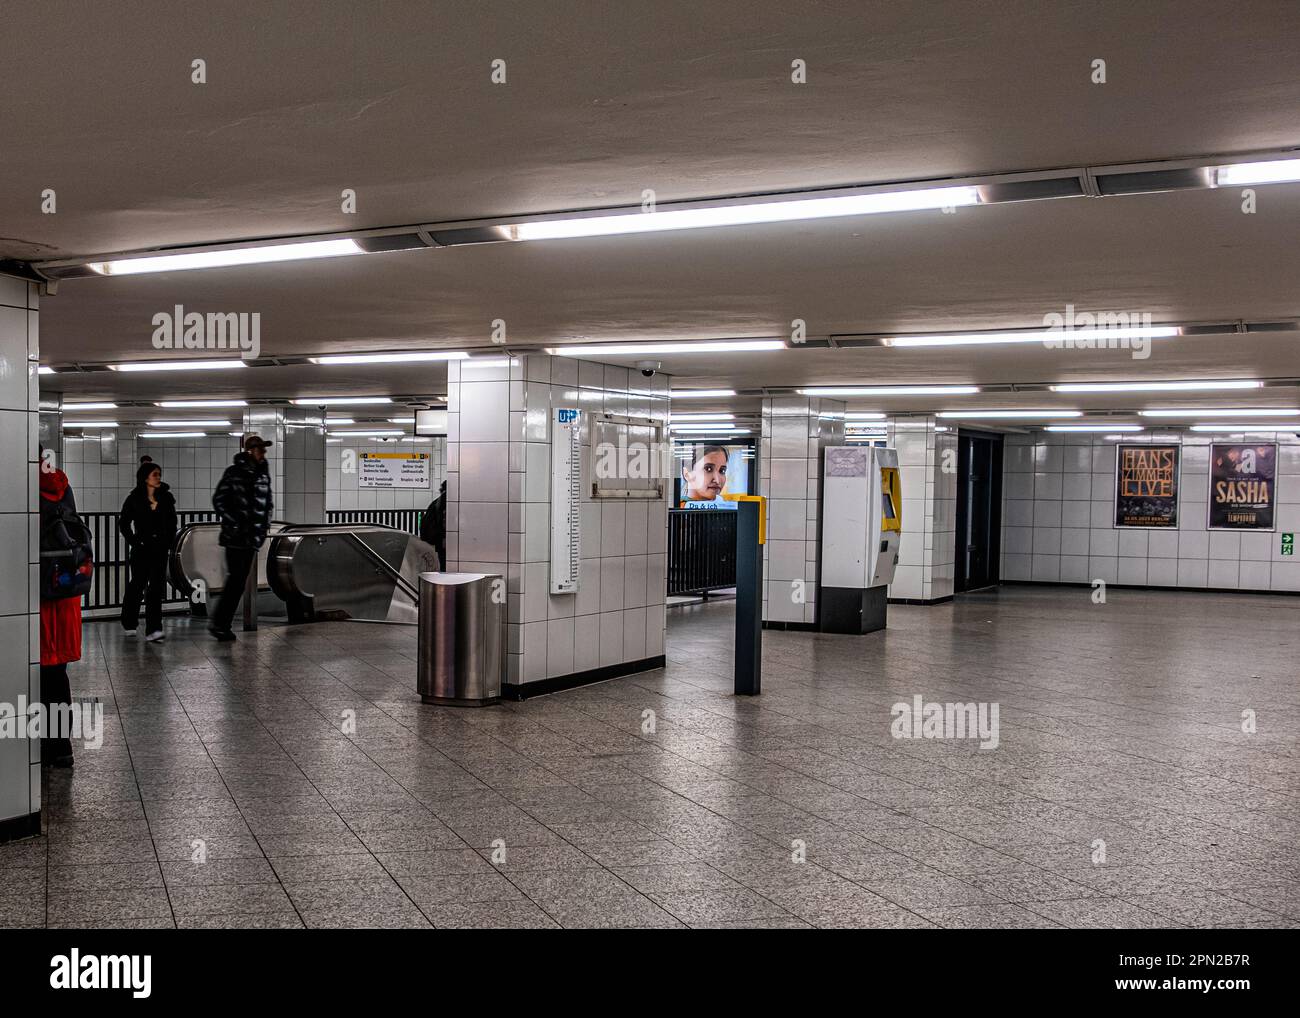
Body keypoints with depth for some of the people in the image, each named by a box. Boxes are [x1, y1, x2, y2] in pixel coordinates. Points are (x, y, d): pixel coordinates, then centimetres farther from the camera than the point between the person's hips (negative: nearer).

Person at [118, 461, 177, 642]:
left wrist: (168, 542, 4)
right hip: (141, 550, -2)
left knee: (157, 587, -6)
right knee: (137, 585, 9)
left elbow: (172, 523, 14)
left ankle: (152, 630, -10)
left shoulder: (166, 498, 4)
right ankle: (129, 624, 30)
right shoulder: (134, 499, -4)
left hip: (160, 549, 2)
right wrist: (134, 542, -6)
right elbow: (123, 523, 2)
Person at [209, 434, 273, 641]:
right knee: (235, 580, -9)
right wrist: (231, 522, -12)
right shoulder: (234, 472, -7)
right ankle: (218, 623, 0)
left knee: (240, 583, 7)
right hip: (235, 536, -6)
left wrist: (266, 523, 10)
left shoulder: (263, 475, 11)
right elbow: (218, 500, -6)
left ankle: (223, 624, 14)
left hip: (253, 537, 6)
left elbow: (268, 503, 23)